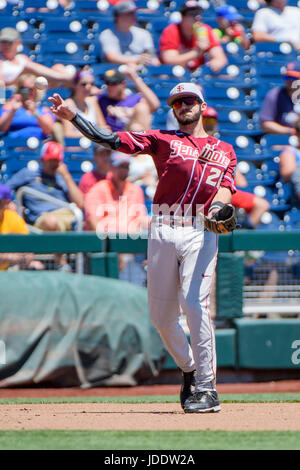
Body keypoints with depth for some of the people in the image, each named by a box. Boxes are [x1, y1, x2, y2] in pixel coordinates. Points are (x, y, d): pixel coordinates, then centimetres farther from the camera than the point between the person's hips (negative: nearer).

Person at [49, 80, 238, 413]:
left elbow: (225, 187, 1)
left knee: (195, 305, -17)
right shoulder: (162, 139, 14)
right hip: (162, 232, 2)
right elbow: (110, 140, 5)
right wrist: (70, 116, -5)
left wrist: (218, 207, -23)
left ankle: (206, 387, -13)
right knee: (161, 315, 3)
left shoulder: (224, 151, 16)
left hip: (201, 233, -2)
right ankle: (188, 369, 27)